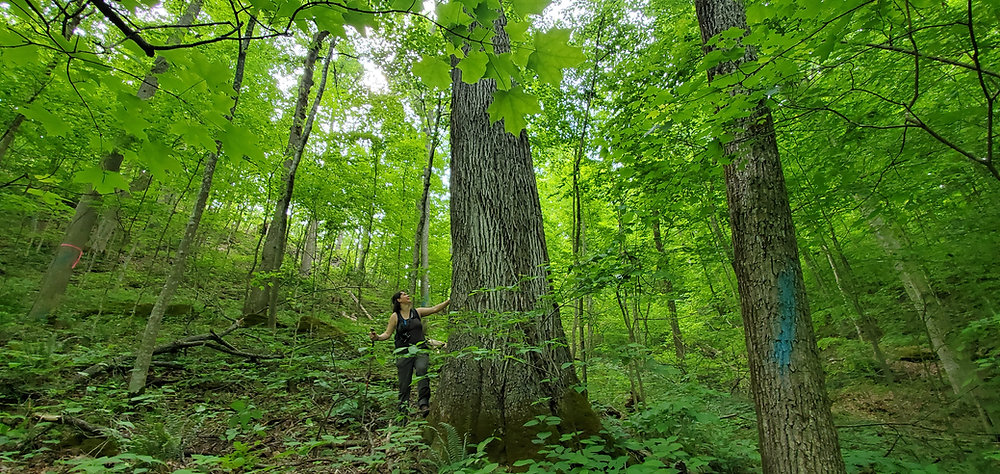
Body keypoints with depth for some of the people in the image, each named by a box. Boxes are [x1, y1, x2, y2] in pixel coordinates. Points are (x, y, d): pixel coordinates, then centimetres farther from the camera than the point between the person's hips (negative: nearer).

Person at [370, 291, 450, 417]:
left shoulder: (417, 312, 12)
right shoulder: (395, 316, 5)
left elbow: (435, 309, 8)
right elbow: (387, 334, 5)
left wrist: (449, 300, 1)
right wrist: (377, 337, -15)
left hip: (420, 350, 1)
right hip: (404, 353, -1)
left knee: (422, 371, -27)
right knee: (404, 382, 0)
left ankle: (423, 404, -29)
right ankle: (403, 409, 15)